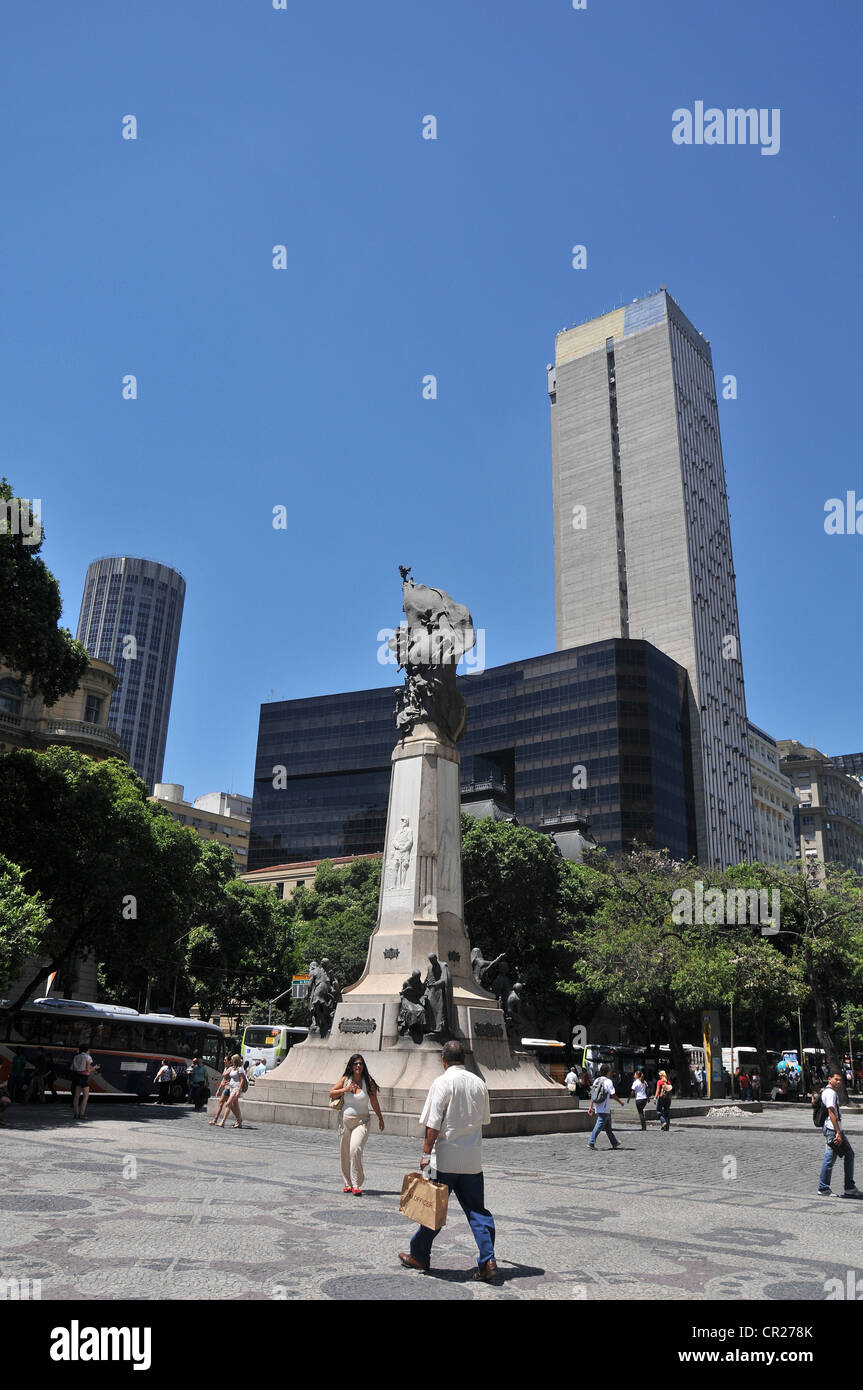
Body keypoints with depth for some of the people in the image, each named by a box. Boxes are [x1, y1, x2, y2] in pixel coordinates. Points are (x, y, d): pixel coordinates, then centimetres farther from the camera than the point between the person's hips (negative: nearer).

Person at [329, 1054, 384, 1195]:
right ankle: (348, 1183, 24)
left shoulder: (368, 1082, -5)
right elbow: (331, 1094, 6)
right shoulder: (345, 1079, 1)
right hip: (345, 1119, 3)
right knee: (344, 1153, 8)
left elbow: (374, 1102, 5)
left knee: (355, 1149, -20)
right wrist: (345, 1089, -9)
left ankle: (356, 1184, -12)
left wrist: (380, 1118, 13)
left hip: (361, 1121, -3)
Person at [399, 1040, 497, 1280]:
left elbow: (433, 1124, -15)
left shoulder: (442, 1082, -11)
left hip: (446, 1157, -4)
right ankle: (488, 1261, 1)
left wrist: (426, 1153, -11)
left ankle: (419, 1255, 24)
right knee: (476, 1209, 9)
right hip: (473, 1158, 4)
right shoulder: (479, 1083, 5)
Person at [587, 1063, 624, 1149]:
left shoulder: (596, 1081, 8)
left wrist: (590, 1107, 10)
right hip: (605, 1109, -8)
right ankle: (591, 1143, -11)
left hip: (597, 1109, 8)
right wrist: (620, 1102, 5)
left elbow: (592, 1095, 8)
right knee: (600, 1125, -6)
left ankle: (614, 1143, 28)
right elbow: (613, 1095, -11)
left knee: (608, 1126, 17)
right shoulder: (608, 1081, -12)